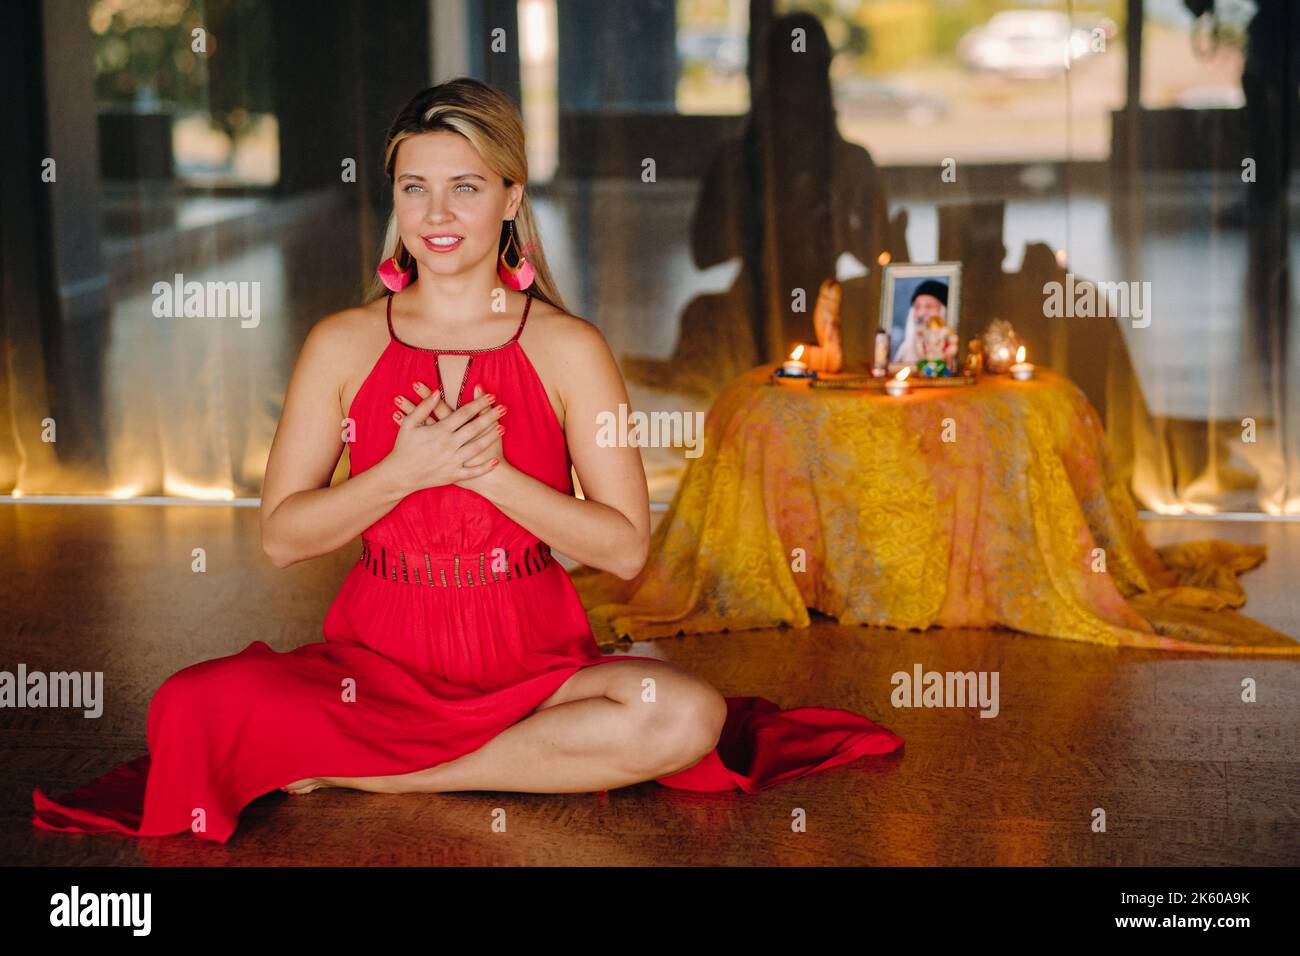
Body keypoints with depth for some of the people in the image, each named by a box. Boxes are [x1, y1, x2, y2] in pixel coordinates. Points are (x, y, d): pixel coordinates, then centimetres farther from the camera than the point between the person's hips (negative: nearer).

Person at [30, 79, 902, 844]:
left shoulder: (568, 349, 1)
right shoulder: (344, 344, 5)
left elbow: (625, 547, -3)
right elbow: (283, 535, 2)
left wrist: (488, 469, -15)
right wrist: (405, 472, -14)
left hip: (531, 659, 0)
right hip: (380, 654, 0)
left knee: (684, 717, -31)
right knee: (194, 708, -27)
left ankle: (365, 772, -16)